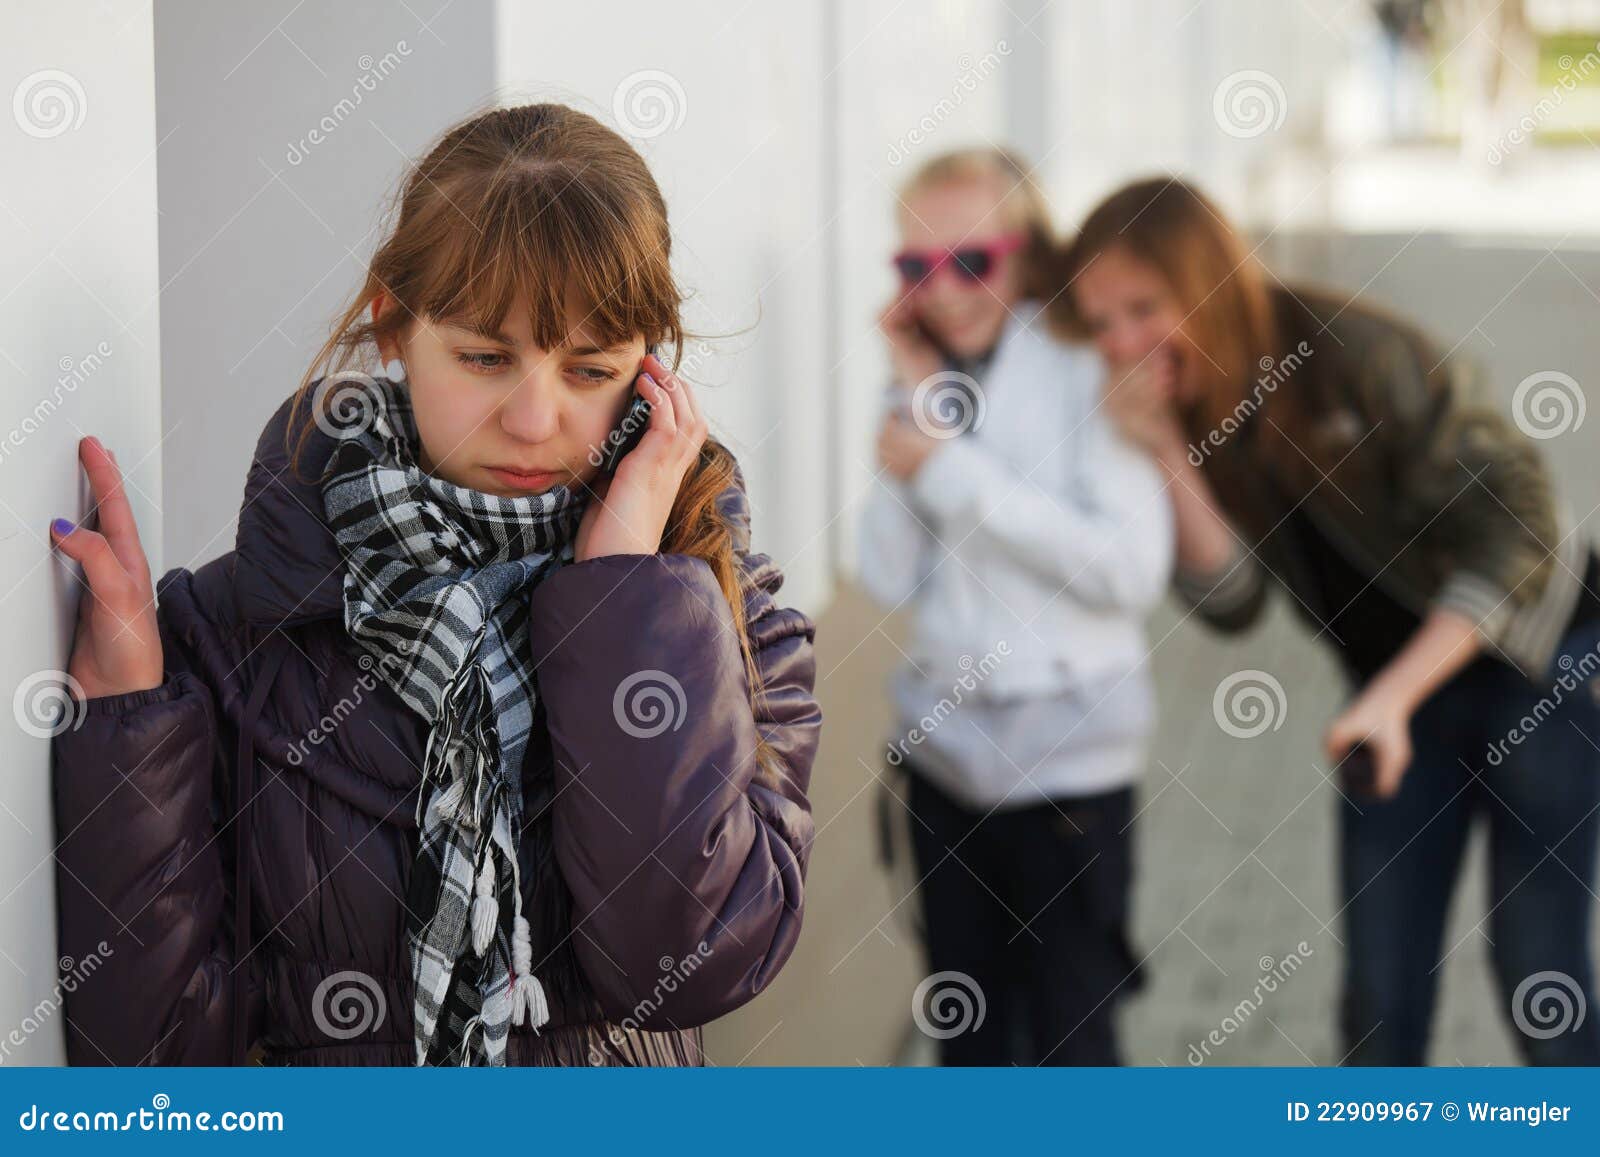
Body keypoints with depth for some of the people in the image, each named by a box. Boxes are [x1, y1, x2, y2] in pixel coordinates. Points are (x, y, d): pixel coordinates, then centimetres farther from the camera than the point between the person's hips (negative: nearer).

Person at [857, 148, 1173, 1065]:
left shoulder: (1087, 370, -9)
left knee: (1071, 1041, 2)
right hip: (947, 749, 6)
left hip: (1068, 757, -5)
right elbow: (893, 579, -2)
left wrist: (956, 473, -18)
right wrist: (919, 406, -8)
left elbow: (1133, 567, -20)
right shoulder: (926, 380, 7)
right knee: (969, 1038, 14)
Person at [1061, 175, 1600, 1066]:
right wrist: (1169, 454, -26)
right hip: (1398, 693, 6)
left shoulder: (1354, 355, -26)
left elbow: (1516, 527, -24)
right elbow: (1230, 602, -12)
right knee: (1381, 992, 5)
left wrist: (1392, 696, -30)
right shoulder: (1185, 400, -8)